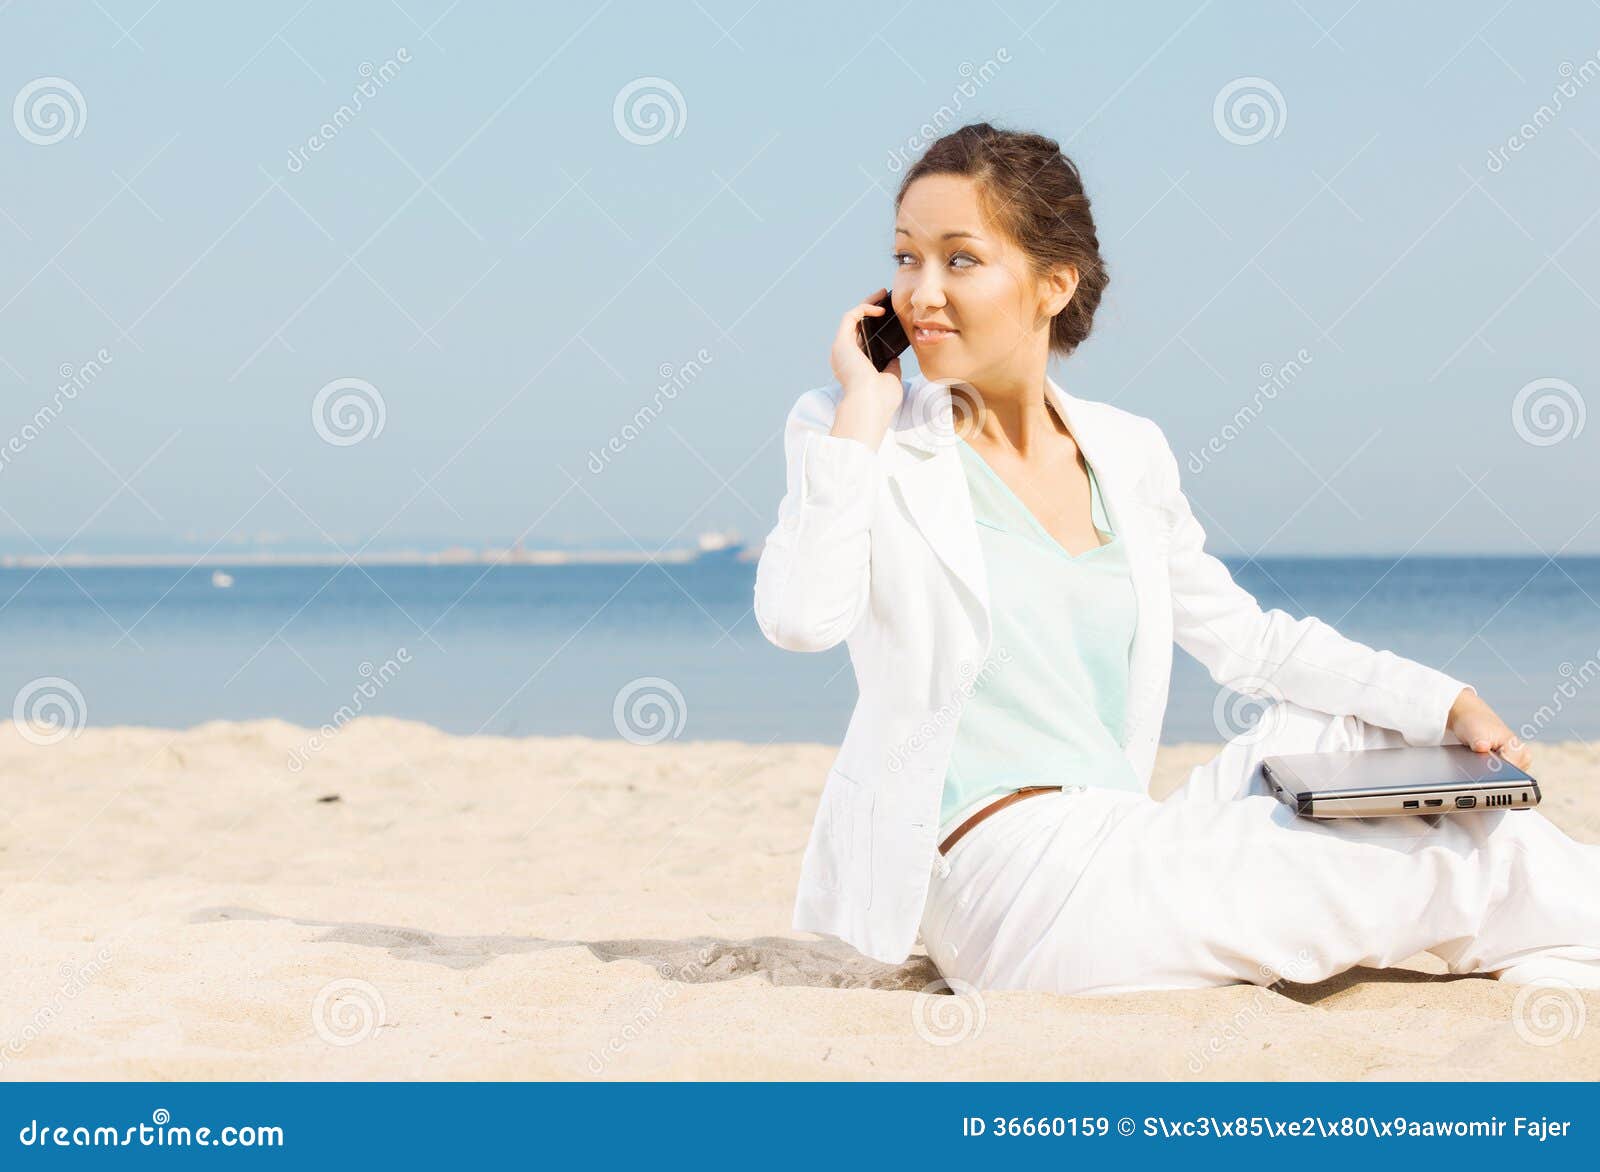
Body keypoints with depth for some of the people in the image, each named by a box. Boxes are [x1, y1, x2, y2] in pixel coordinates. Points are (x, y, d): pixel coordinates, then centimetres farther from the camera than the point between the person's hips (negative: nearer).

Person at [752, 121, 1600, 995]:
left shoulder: (1126, 454, 11)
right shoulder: (854, 435, -3)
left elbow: (1247, 641, 20)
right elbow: (800, 617, -22)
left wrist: (1446, 703, 9)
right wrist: (862, 404, -16)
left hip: (1129, 849, 6)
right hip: (1016, 882, -6)